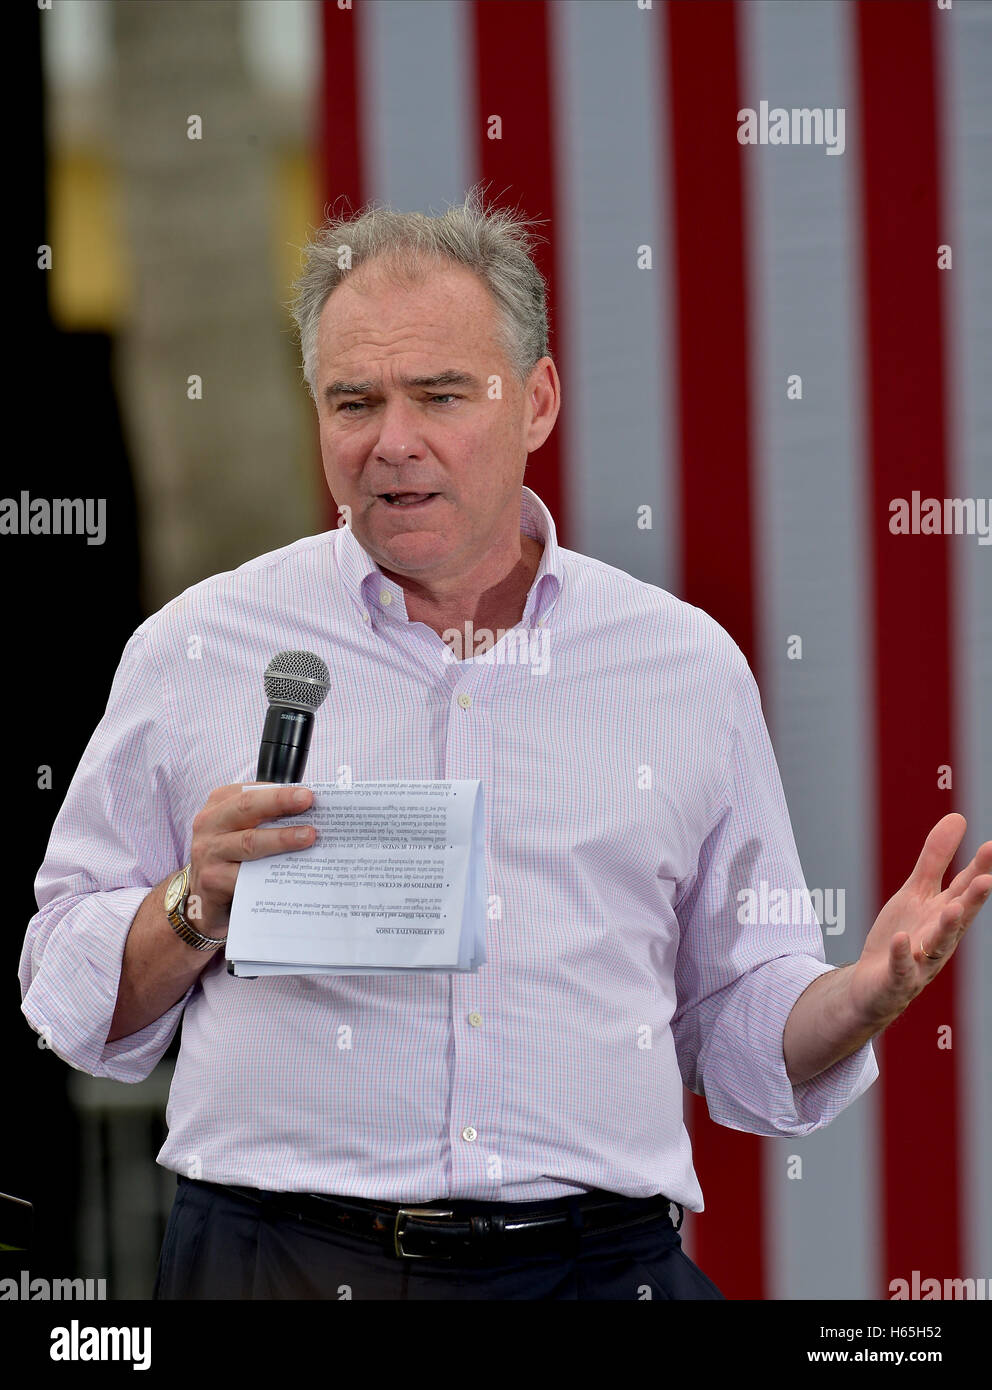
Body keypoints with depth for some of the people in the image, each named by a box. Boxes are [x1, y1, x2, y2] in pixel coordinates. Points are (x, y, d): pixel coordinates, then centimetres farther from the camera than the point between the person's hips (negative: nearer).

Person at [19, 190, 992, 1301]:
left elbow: (741, 1034, 18)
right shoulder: (195, 652, 8)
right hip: (283, 1256, -2)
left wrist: (863, 999, -2)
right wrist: (202, 906, -8)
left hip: (603, 1257, 2)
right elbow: (72, 997, 11)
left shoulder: (690, 668, 13)